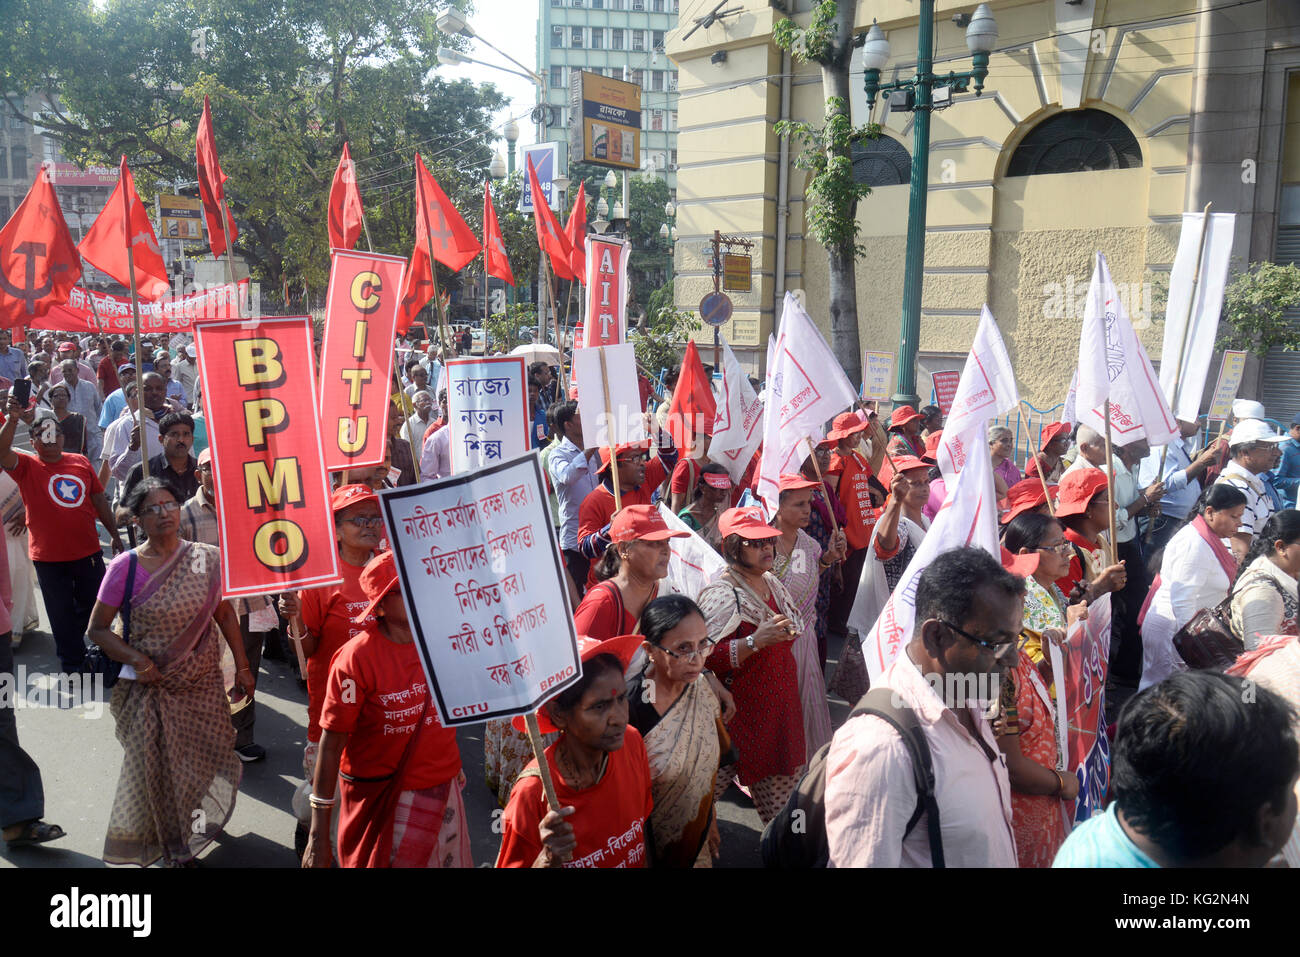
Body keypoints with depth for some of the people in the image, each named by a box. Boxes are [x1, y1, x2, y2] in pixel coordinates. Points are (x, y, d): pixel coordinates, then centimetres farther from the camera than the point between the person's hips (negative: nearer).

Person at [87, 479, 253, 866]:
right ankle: (171, 848, 28)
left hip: (204, 686, 2)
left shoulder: (206, 559, -4)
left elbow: (224, 613, 5)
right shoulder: (125, 568, -10)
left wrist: (242, 666, 5)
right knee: (156, 771, 6)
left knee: (211, 761, 12)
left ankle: (200, 828, 40)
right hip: (152, 689, -2)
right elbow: (98, 628, -3)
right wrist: (137, 660, -16)